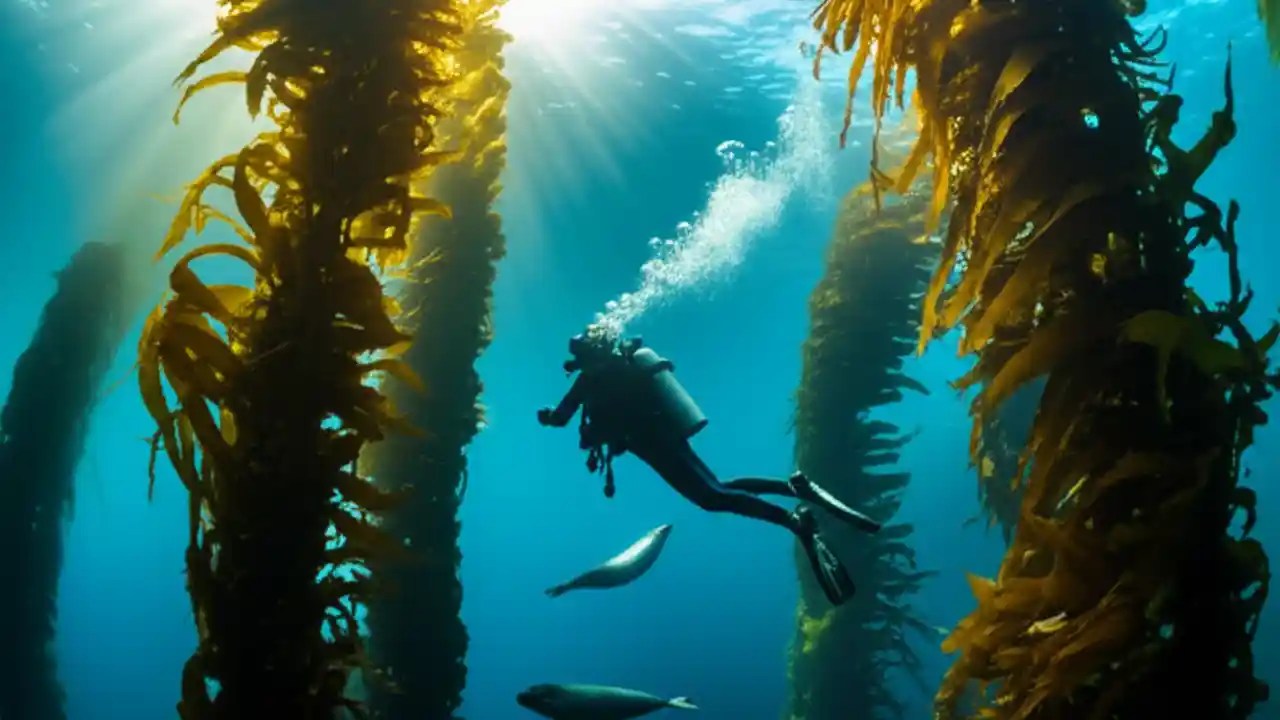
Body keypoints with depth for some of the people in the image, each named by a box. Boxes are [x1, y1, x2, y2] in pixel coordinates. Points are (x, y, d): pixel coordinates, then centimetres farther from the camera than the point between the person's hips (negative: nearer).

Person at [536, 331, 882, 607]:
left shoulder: (592, 376, -2)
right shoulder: (622, 362, 21)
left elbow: (559, 418, 2)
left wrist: (545, 414, 22)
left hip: (654, 440, -8)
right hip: (666, 433, 8)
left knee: (713, 496, -15)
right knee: (716, 489, 13)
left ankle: (797, 522, -30)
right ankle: (796, 486, -3)